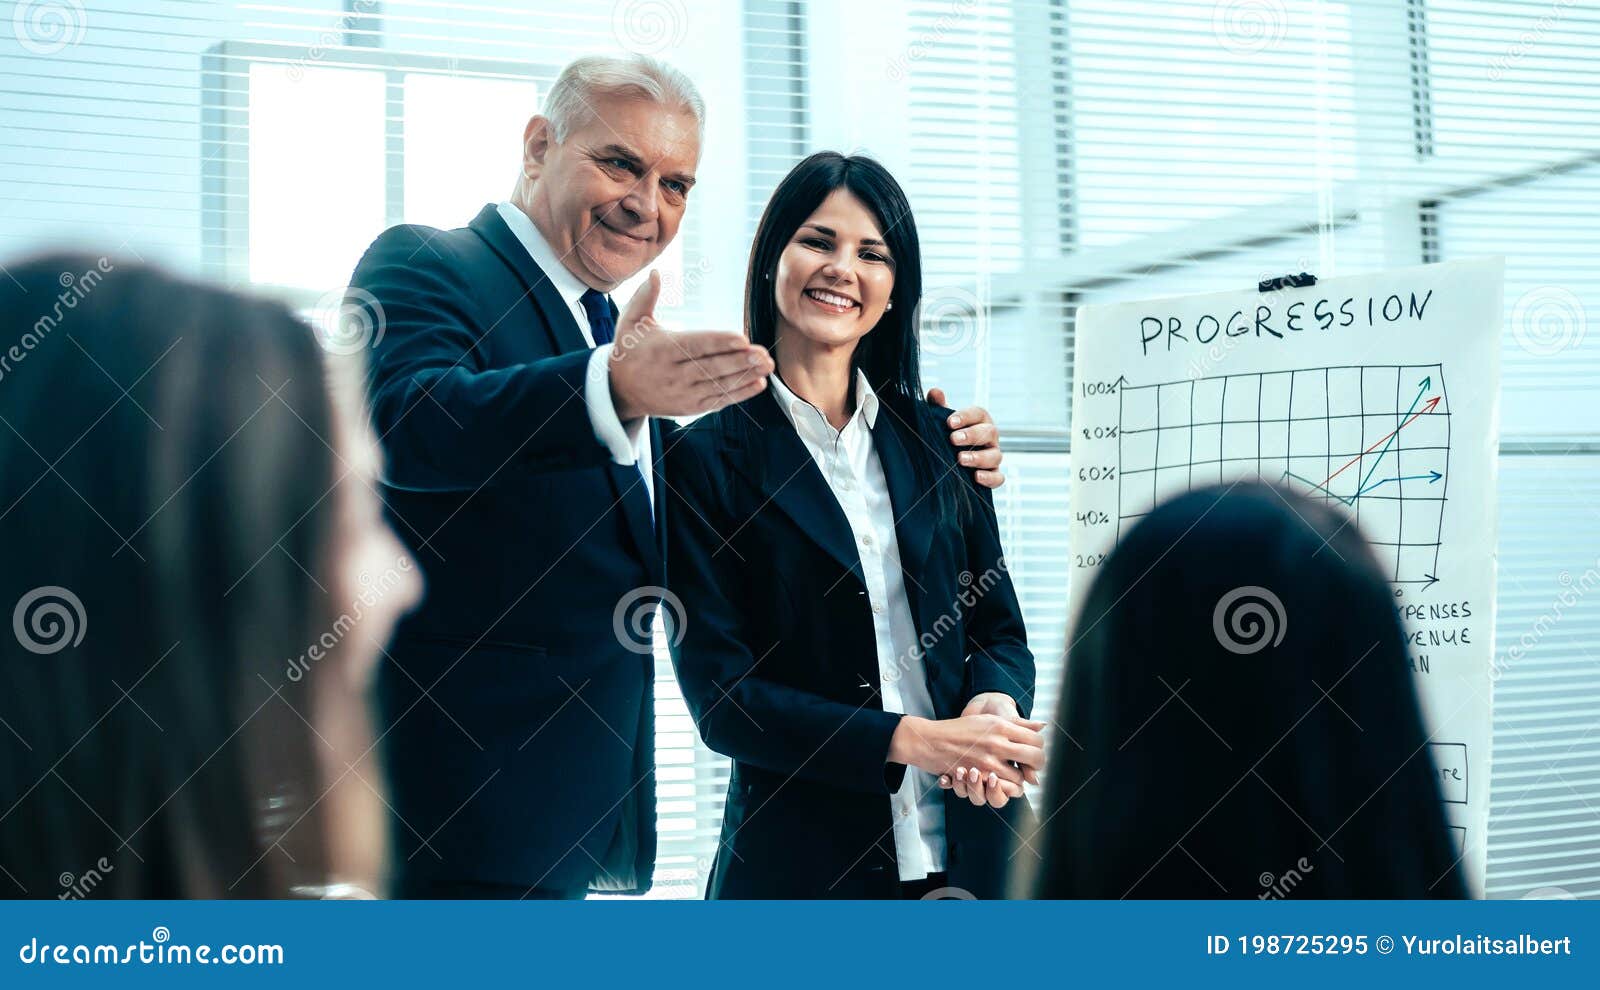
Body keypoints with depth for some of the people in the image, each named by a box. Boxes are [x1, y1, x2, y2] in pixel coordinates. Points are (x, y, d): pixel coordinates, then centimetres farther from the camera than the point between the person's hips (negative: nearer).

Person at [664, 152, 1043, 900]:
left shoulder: (938, 440, 7)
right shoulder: (709, 458, -4)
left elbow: (1000, 629, 10)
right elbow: (717, 695, -9)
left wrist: (995, 704, -13)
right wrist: (914, 740, -19)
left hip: (969, 849, 4)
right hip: (798, 862, -3)